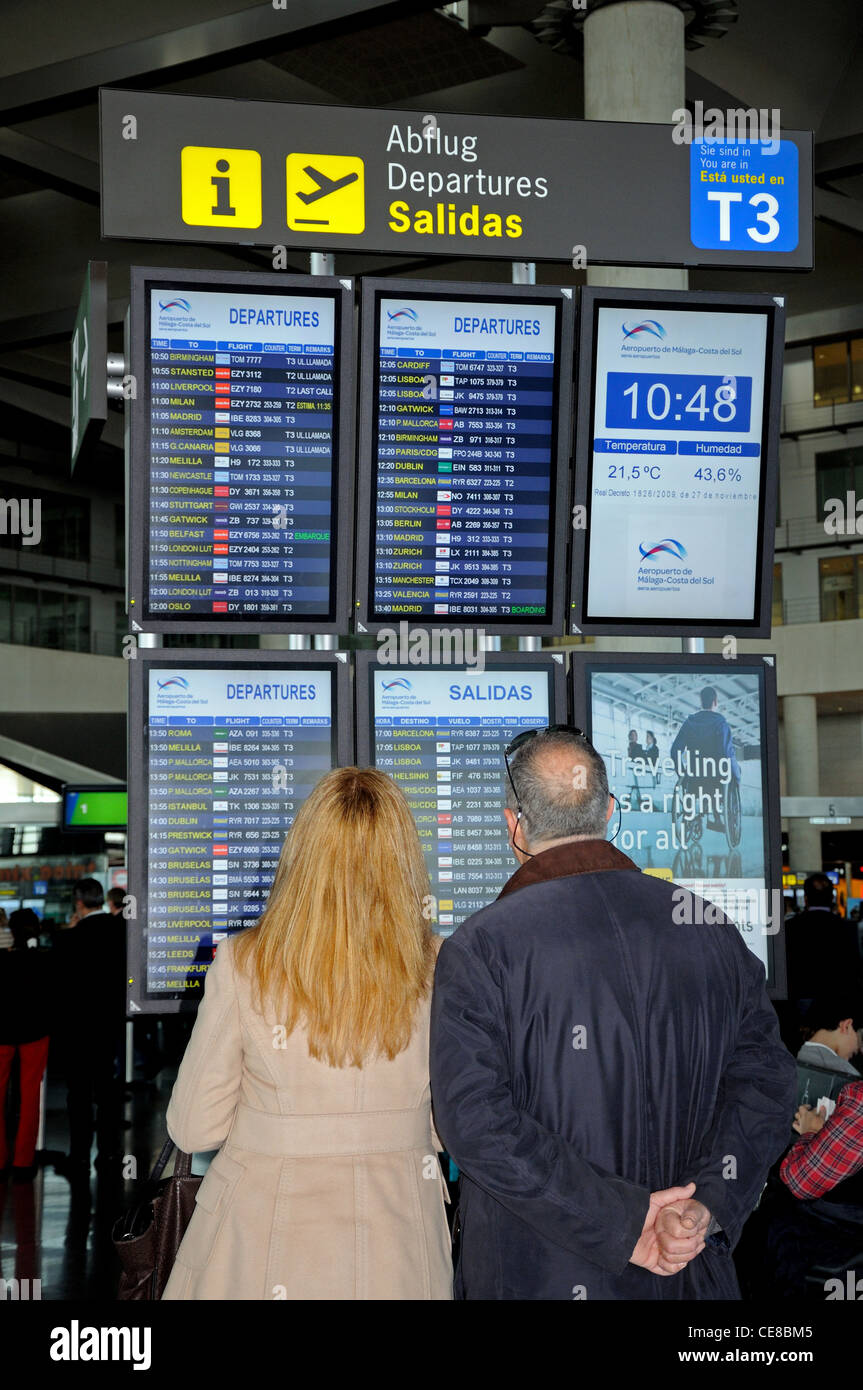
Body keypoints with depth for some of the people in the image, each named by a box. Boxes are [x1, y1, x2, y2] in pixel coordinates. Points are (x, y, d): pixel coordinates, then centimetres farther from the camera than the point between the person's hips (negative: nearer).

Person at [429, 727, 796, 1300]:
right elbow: (765, 1080, -5)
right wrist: (707, 1203, -13)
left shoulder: (477, 948, -11)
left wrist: (621, 1223, -19)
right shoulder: (711, 927, -1)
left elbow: (474, 1118, -19)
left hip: (534, 1273, -3)